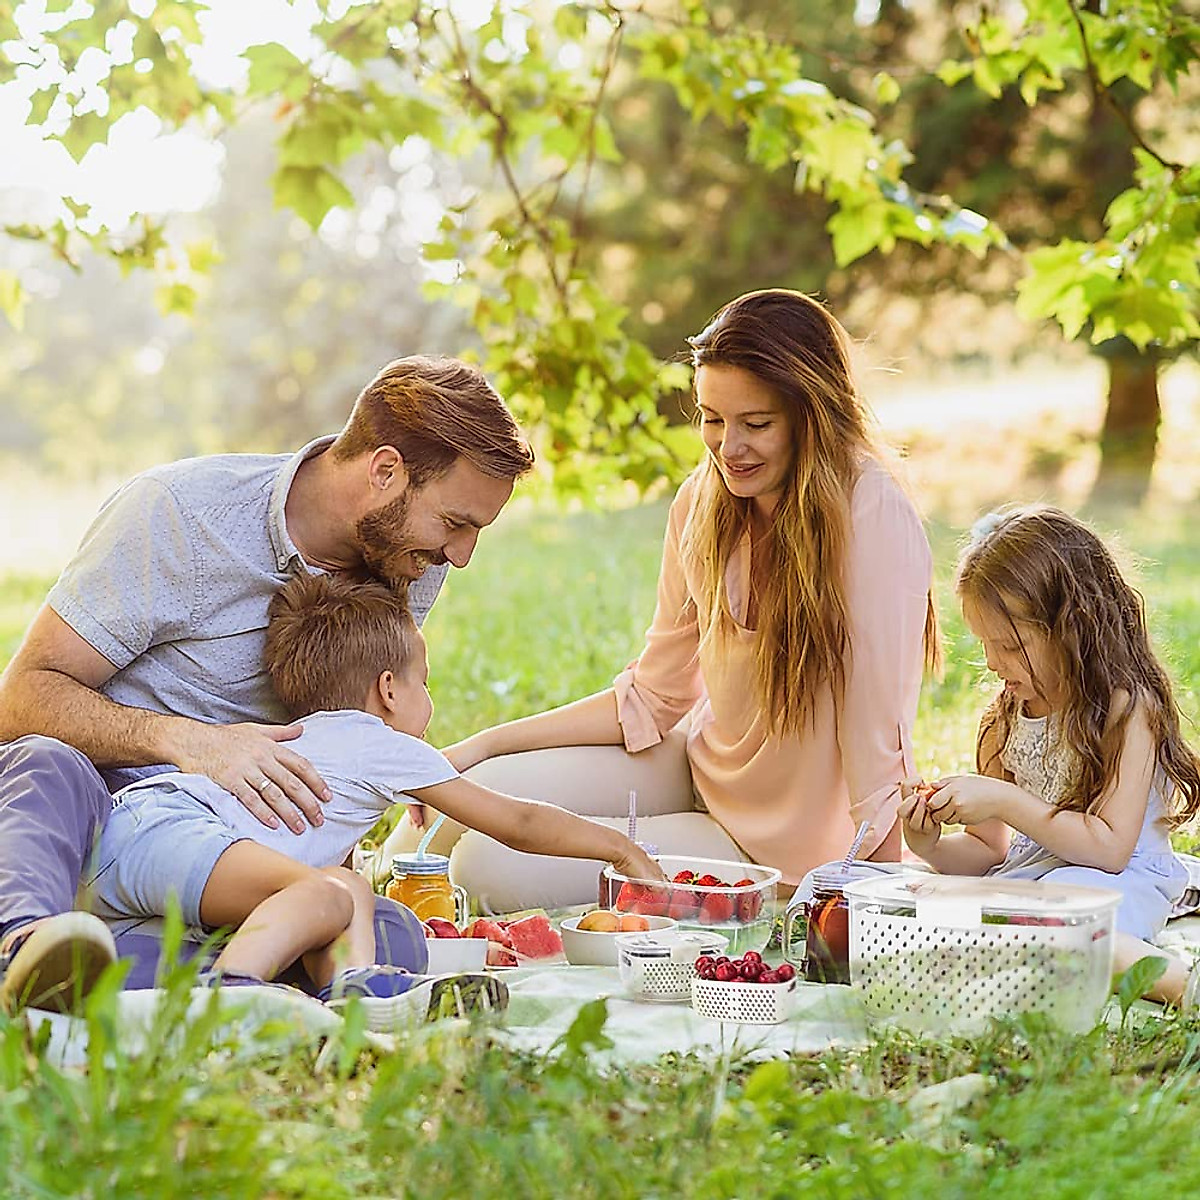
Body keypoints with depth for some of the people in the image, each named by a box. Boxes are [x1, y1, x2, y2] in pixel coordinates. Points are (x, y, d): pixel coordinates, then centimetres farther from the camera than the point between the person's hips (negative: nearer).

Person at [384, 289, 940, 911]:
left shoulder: (873, 520, -26)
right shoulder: (705, 500, -5)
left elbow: (877, 738, -24)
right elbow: (653, 698, 4)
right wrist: (483, 746, -2)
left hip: (781, 844, -5)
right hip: (700, 767, 6)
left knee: (492, 867, -16)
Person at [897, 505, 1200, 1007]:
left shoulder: (1127, 707, -8)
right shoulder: (1002, 721, 13)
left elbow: (1109, 848, -16)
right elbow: (989, 850, 18)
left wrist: (1006, 801, -18)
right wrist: (933, 846, -4)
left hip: (1119, 882, -7)